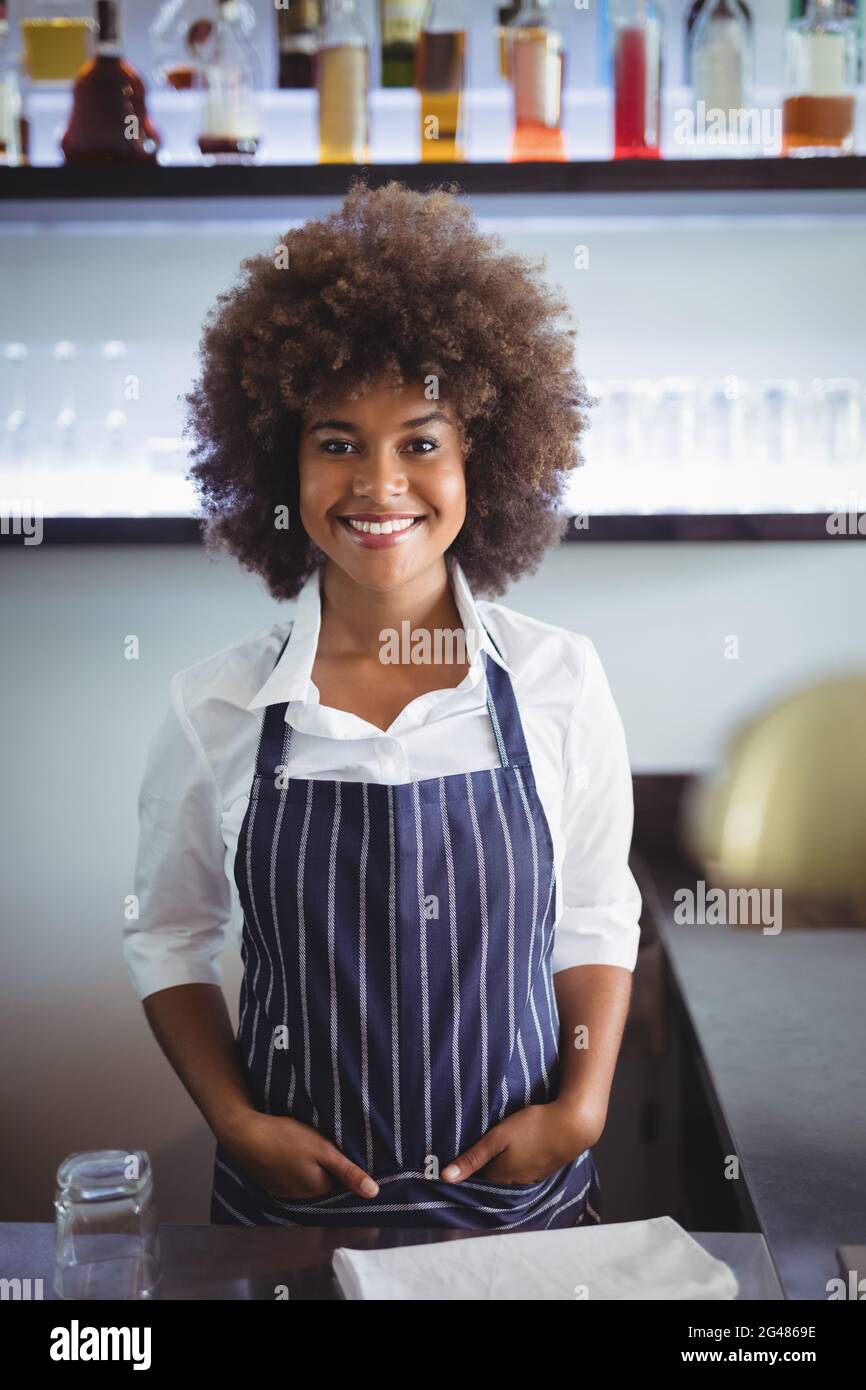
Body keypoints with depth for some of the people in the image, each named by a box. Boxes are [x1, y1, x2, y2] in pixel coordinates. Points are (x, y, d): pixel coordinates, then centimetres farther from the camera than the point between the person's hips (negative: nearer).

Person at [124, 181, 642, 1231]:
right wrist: (235, 1121, -8)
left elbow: (596, 923, 3)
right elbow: (170, 940, 3)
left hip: (522, 1188, 0)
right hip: (294, 1199, 0)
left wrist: (581, 1107, -8)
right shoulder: (216, 705, -8)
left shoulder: (558, 681, -7)